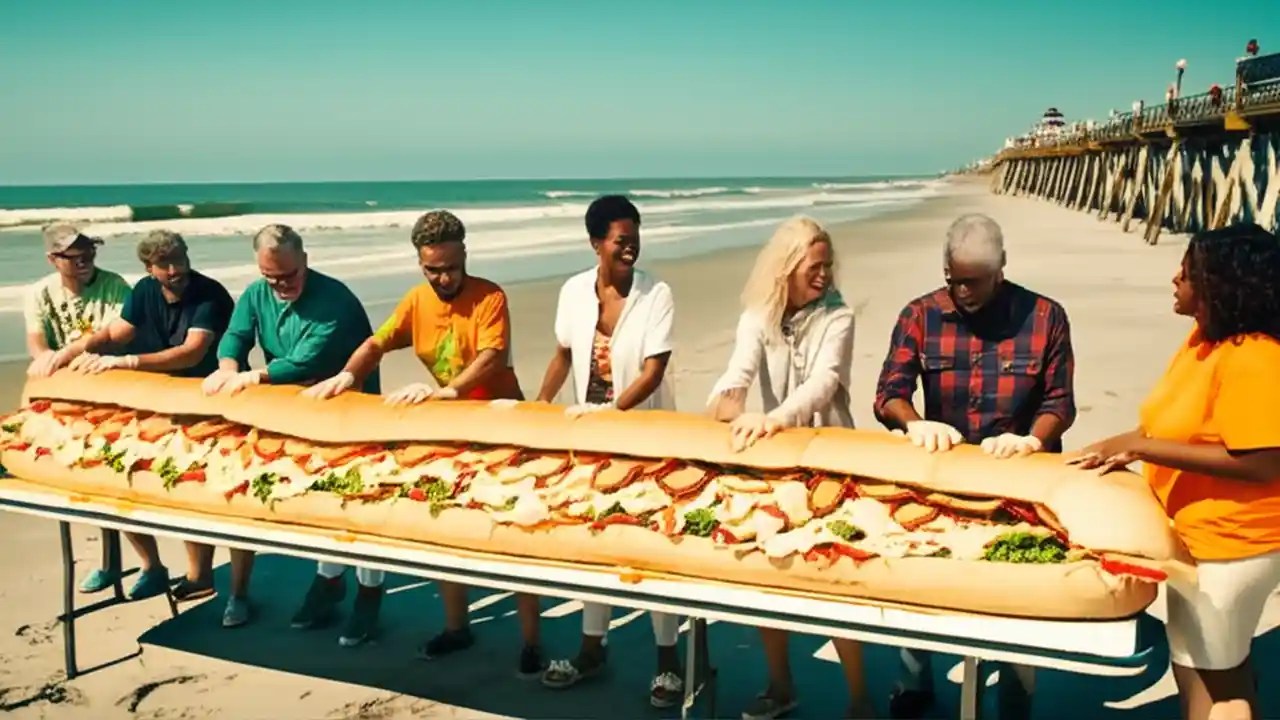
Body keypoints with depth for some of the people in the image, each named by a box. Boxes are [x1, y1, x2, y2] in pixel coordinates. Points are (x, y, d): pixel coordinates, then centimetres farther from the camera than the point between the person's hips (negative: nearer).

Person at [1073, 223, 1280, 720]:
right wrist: (1120, 446, -1)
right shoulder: (1206, 335, 4)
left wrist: (1142, 447, -27)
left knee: (1202, 676, 5)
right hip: (1212, 534, 9)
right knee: (1225, 667, 24)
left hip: (1225, 542, -9)